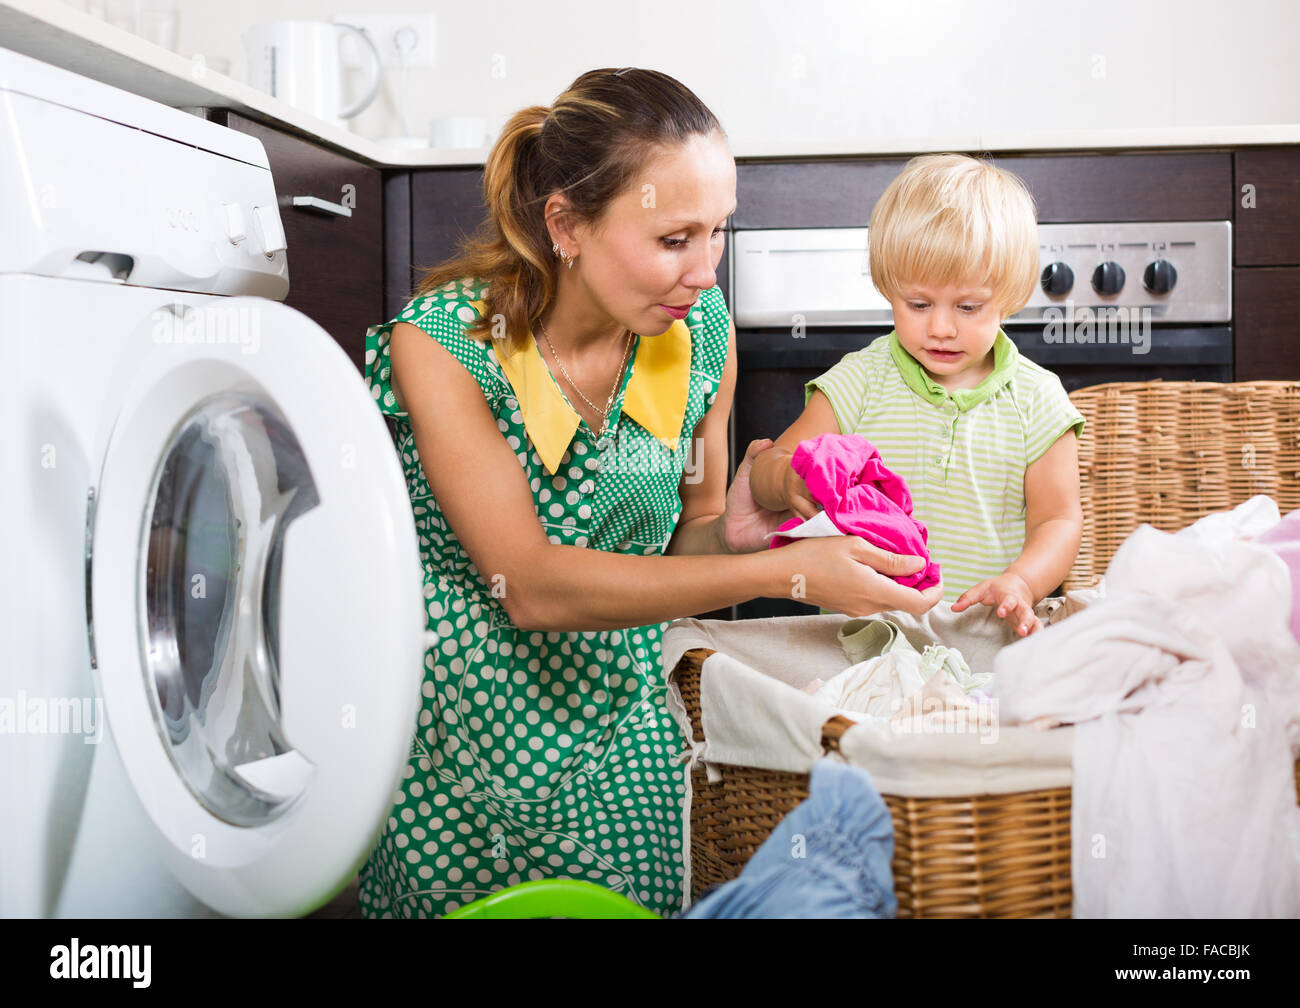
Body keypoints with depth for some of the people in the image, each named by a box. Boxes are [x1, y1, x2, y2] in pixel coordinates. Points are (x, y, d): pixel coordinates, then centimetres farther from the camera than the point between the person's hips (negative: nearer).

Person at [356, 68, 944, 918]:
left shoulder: (702, 331, -8)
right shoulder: (442, 342, -22)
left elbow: (681, 545, 4)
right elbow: (531, 586, -28)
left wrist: (730, 534, -21)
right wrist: (785, 572, -33)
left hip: (620, 733, 4)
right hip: (462, 743, -3)